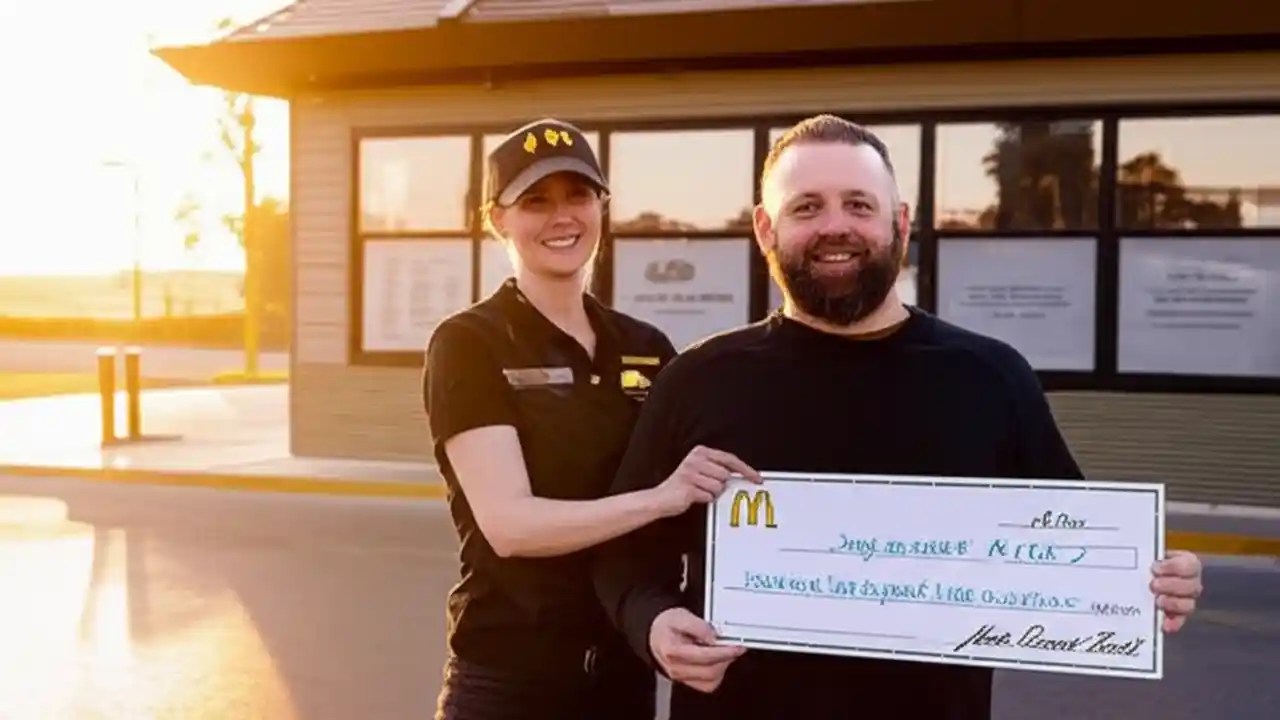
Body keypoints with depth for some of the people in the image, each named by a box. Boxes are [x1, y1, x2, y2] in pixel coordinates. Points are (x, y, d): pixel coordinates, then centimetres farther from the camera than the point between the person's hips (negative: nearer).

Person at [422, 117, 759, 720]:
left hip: (625, 670, 4)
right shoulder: (467, 344, -8)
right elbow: (509, 523, -19)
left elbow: (687, 508, 9)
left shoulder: (648, 350, 5)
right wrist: (658, 498, -30)